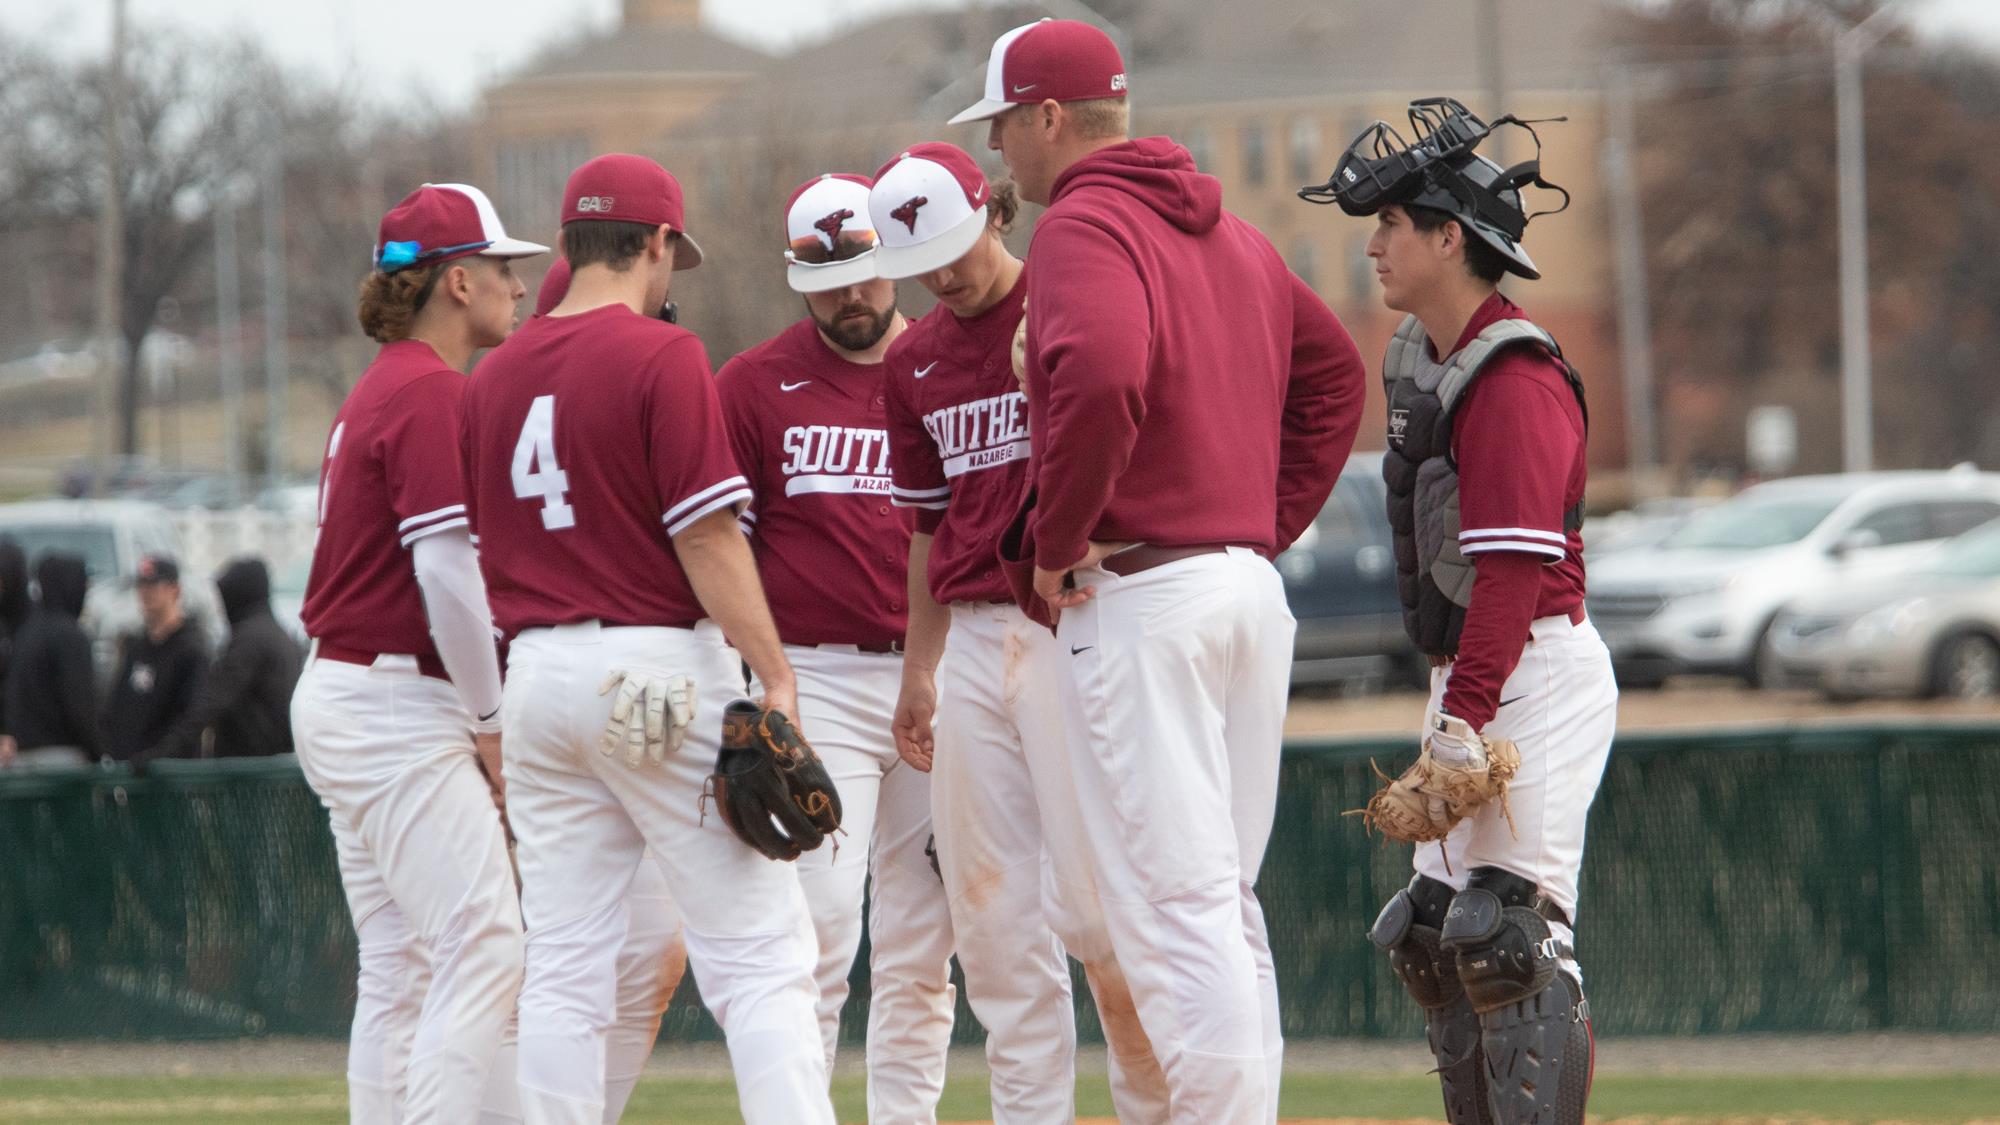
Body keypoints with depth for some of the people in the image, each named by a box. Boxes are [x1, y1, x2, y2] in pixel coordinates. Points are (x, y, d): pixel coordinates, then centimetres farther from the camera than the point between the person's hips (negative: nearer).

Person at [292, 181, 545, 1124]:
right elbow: (448, 569, -20)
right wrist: (493, 720, -13)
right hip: (398, 707, -10)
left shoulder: (378, 391, 18)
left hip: (337, 693, 10)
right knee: (482, 948, -14)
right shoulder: (434, 393, -13)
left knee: (398, 967, 10)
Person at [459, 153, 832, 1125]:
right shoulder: (661, 355, -9)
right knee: (758, 958, -6)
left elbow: (482, 552, 15)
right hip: (662, 670, -6)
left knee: (564, 972, 7)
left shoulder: (494, 377, 11)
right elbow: (707, 536, -15)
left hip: (538, 675, 6)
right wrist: (776, 677, -13)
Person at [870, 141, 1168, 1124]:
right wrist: (917, 670, 19)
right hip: (971, 637, 6)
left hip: (1072, 628, -6)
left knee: (1091, 901, -11)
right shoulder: (915, 361, 15)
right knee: (990, 910, 4)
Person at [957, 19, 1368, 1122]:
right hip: (1254, 592, 9)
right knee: (1225, 899, 14)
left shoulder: (1082, 225, -10)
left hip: (1139, 601, -9)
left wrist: (1055, 541, -17)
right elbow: (1334, 371, 26)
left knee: (1173, 904, -9)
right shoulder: (1231, 233, 18)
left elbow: (1101, 377, -29)